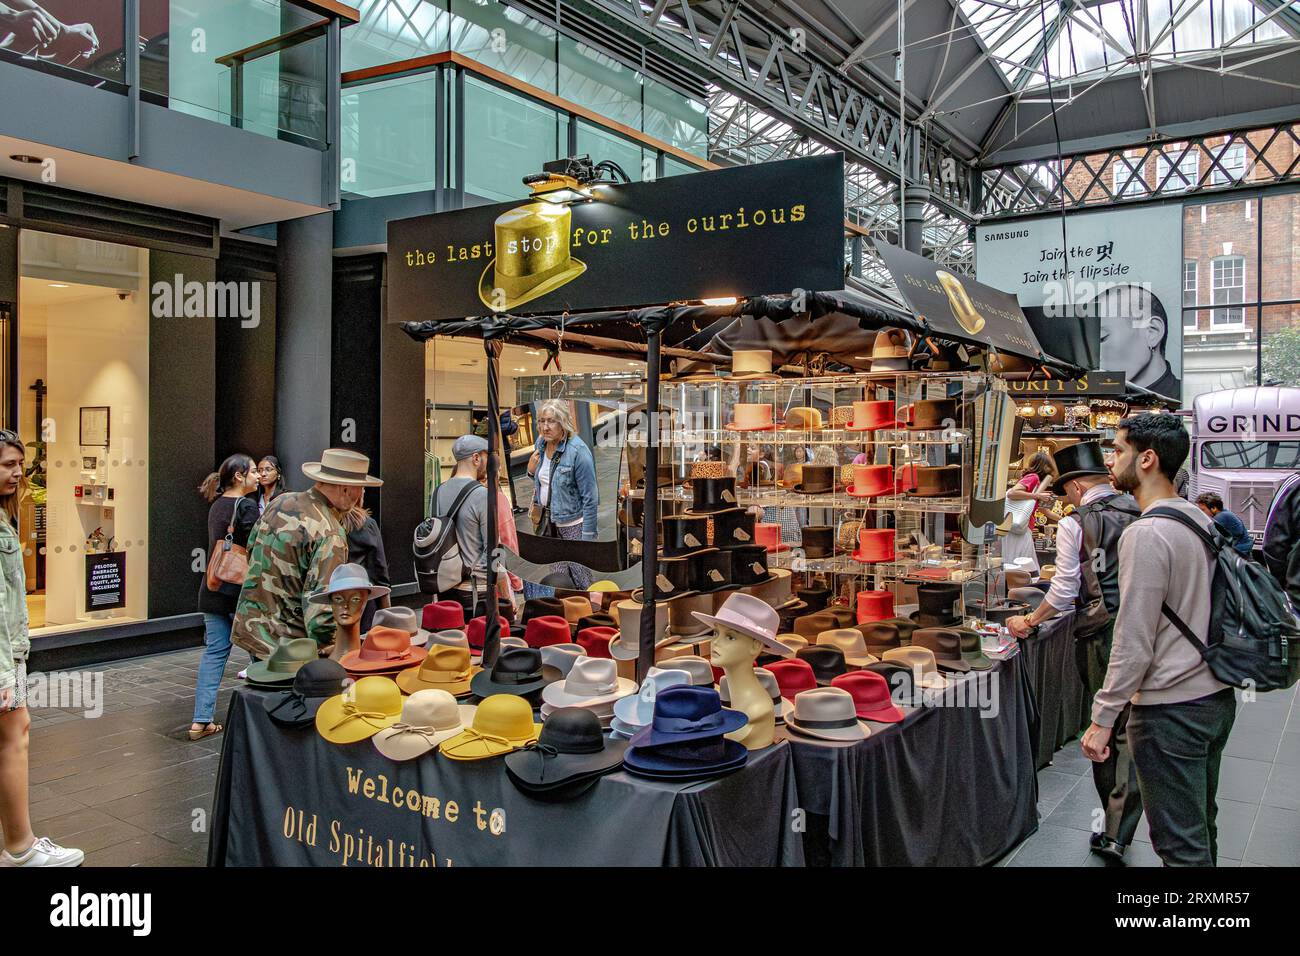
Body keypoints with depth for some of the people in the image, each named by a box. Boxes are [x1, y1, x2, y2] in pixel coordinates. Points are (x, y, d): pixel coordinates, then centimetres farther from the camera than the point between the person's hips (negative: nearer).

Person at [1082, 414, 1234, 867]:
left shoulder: (1146, 534, -21)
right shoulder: (1200, 519, 7)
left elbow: (1134, 644, -22)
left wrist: (1102, 718, -15)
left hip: (1172, 711, -9)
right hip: (1218, 697, 9)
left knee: (1180, 846, 2)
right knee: (1202, 830, 22)